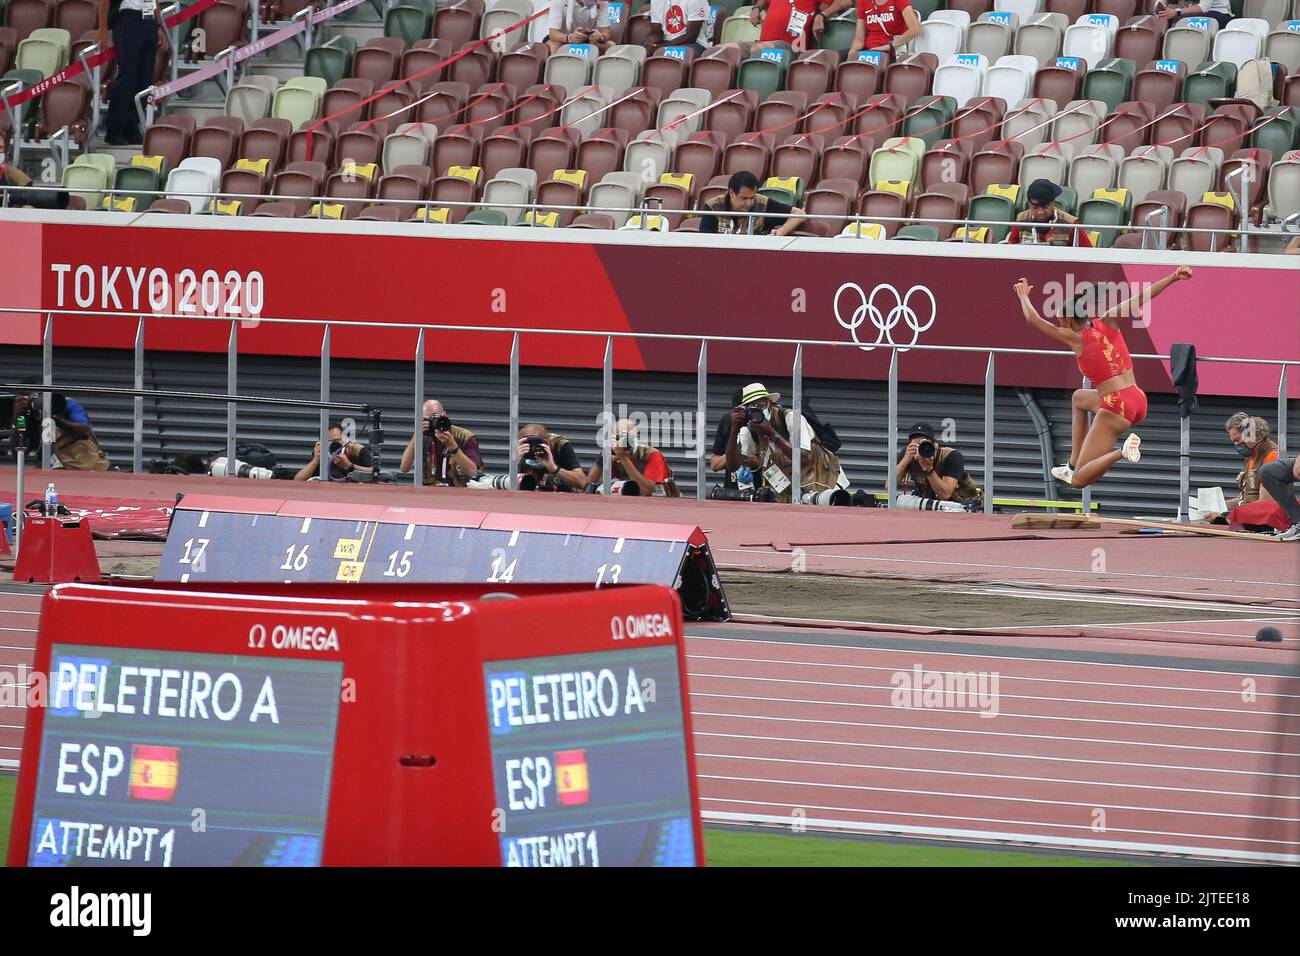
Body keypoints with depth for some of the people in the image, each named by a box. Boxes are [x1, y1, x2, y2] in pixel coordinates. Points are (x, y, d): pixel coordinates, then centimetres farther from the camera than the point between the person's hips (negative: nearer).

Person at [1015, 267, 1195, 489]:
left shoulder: (1075, 338, -5)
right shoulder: (1107, 322, 6)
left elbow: (1034, 319, 4)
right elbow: (1140, 299, -2)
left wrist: (1023, 296, 23)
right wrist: (1173, 278, -2)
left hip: (1115, 408, -7)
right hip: (1138, 400, 7)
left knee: (1079, 481, -2)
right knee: (1079, 398, 37)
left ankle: (1122, 452, -27)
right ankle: (1074, 466, 34)